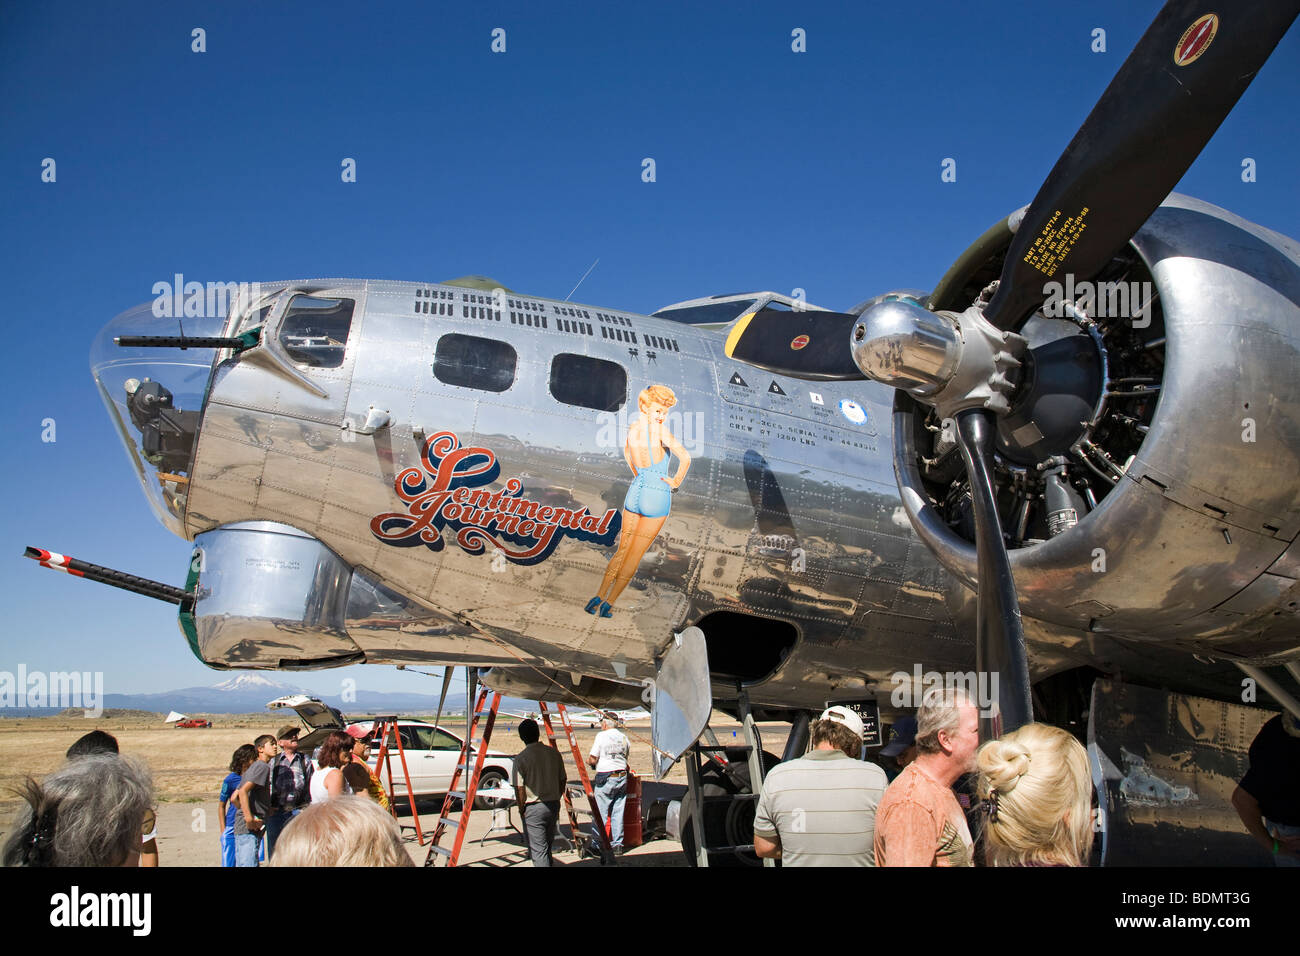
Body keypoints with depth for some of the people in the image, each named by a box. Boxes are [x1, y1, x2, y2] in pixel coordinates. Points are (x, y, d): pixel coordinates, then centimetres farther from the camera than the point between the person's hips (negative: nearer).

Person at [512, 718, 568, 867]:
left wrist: (521, 810, -1)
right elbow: (563, 780, 9)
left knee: (538, 851, -3)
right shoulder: (553, 752, 2)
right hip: (553, 806, 6)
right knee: (547, 848, 20)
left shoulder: (521, 758, -13)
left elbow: (519, 789, -14)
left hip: (534, 809, -5)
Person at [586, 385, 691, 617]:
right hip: (657, 496, -6)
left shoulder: (632, 428, 3)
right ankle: (609, 603, 10)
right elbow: (685, 457, -28)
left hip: (634, 492, 6)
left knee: (622, 550, 17)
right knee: (635, 555, 6)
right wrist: (676, 481, -12)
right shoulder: (660, 431, -18)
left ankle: (599, 597, 15)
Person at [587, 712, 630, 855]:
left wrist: (589, 760, 13)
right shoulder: (624, 738, 8)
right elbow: (625, 758, 13)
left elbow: (593, 760, -8)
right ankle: (617, 844, 13)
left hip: (605, 778, -5)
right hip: (622, 776, 5)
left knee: (600, 814, 0)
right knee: (618, 813, 10)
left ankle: (598, 844, 1)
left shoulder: (601, 736, -7)